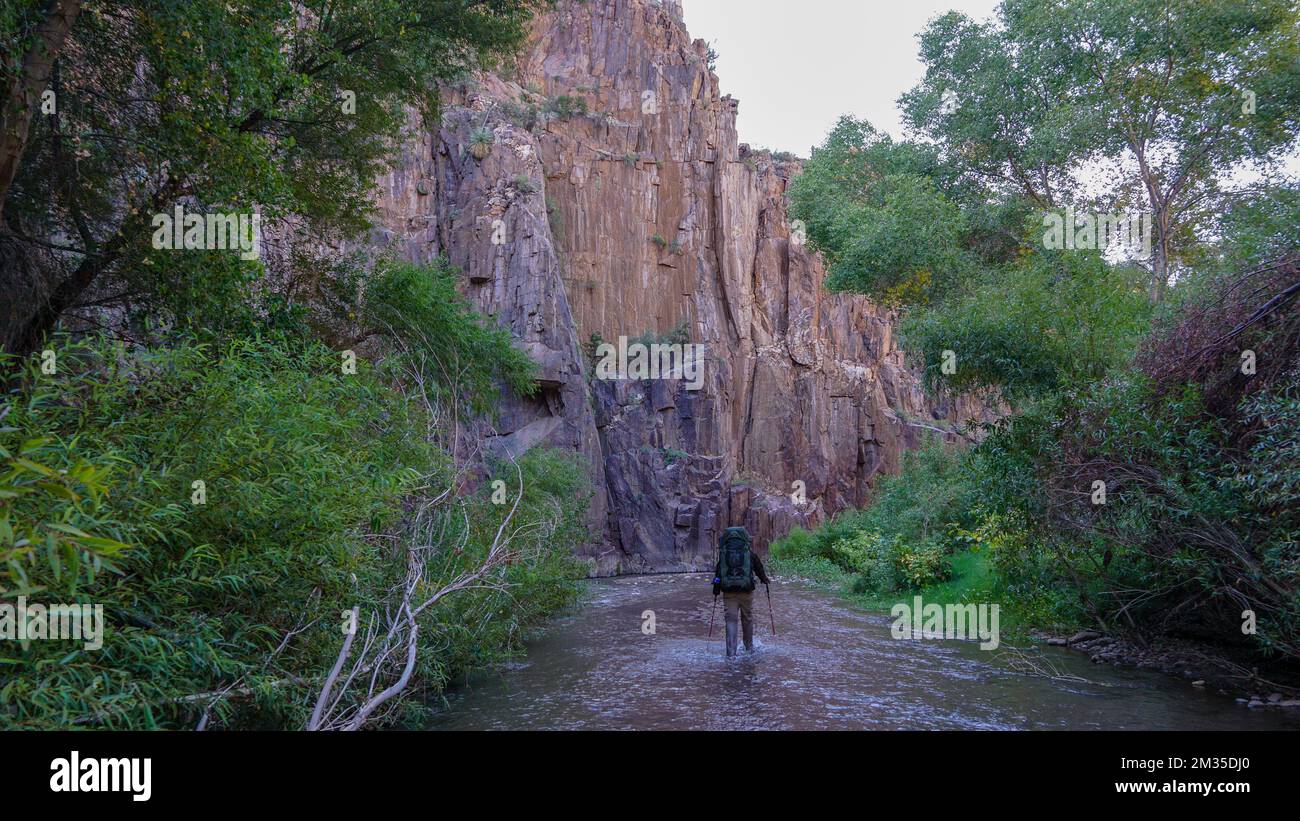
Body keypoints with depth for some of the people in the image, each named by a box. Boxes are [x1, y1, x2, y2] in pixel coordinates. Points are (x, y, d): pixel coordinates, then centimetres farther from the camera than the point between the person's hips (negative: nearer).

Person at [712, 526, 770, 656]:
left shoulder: (723, 552, 2)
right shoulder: (749, 552, 1)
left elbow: (717, 572, 2)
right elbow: (759, 568, 12)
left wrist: (716, 592, 7)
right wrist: (764, 579, 32)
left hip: (728, 591, 0)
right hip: (746, 591, 0)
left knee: (731, 620, 2)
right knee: (747, 619, 15)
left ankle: (731, 651, -6)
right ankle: (749, 647, 28)